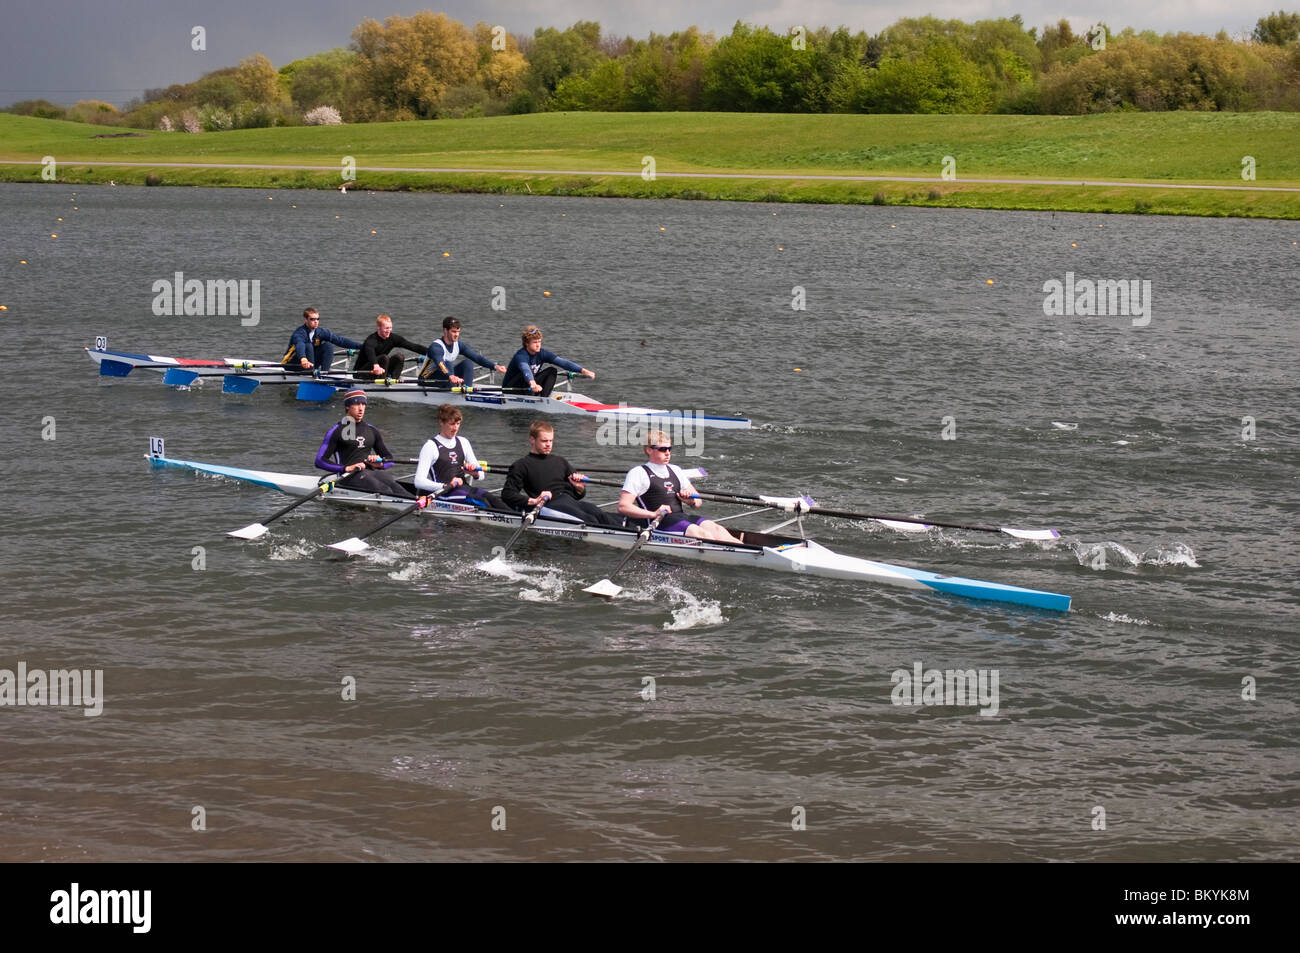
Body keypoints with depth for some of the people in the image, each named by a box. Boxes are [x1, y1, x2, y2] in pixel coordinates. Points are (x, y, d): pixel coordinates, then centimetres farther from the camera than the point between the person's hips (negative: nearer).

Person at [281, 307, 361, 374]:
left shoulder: (321, 332, -5)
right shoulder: (299, 333, -24)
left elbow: (339, 339, -11)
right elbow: (299, 345, -46)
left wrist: (359, 346, -21)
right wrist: (303, 359, -68)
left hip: (311, 365, 6)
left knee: (328, 345, -10)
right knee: (308, 346, -30)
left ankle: (324, 373, -16)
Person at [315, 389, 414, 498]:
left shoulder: (372, 431, 21)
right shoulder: (337, 431, 6)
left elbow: (389, 458, 27)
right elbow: (320, 461, -2)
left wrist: (380, 463, 2)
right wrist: (346, 468, -15)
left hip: (372, 471, 5)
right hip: (350, 476, -5)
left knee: (395, 487, -30)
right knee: (384, 490, -34)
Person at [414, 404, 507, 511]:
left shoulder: (463, 442, 18)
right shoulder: (431, 446, -1)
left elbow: (481, 474, 22)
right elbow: (419, 482, -11)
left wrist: (475, 473, -4)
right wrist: (445, 486, -24)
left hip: (464, 488, 6)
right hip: (443, 494, -6)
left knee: (491, 498, -26)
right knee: (480, 500, -32)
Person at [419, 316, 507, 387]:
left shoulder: (457, 345, -4)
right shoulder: (436, 347, -27)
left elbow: (476, 356, -11)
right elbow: (439, 363, -47)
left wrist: (494, 366, -26)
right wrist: (451, 376, -67)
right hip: (426, 381, -7)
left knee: (467, 363, -10)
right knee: (448, 364, -33)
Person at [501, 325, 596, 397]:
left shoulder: (542, 353, -7)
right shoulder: (521, 356, -27)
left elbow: (562, 362, -15)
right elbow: (525, 370, -50)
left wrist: (583, 371, -25)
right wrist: (533, 384, -72)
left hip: (528, 386, 7)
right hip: (510, 390, -7)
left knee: (552, 371, -8)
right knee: (523, 375, -36)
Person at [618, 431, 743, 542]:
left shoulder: (675, 470, 25)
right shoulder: (638, 473, 4)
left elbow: (698, 502, 30)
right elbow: (623, 507, -7)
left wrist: (692, 500, 4)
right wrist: (653, 514, -19)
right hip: (659, 523, -7)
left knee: (716, 529, -22)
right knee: (701, 533, -31)